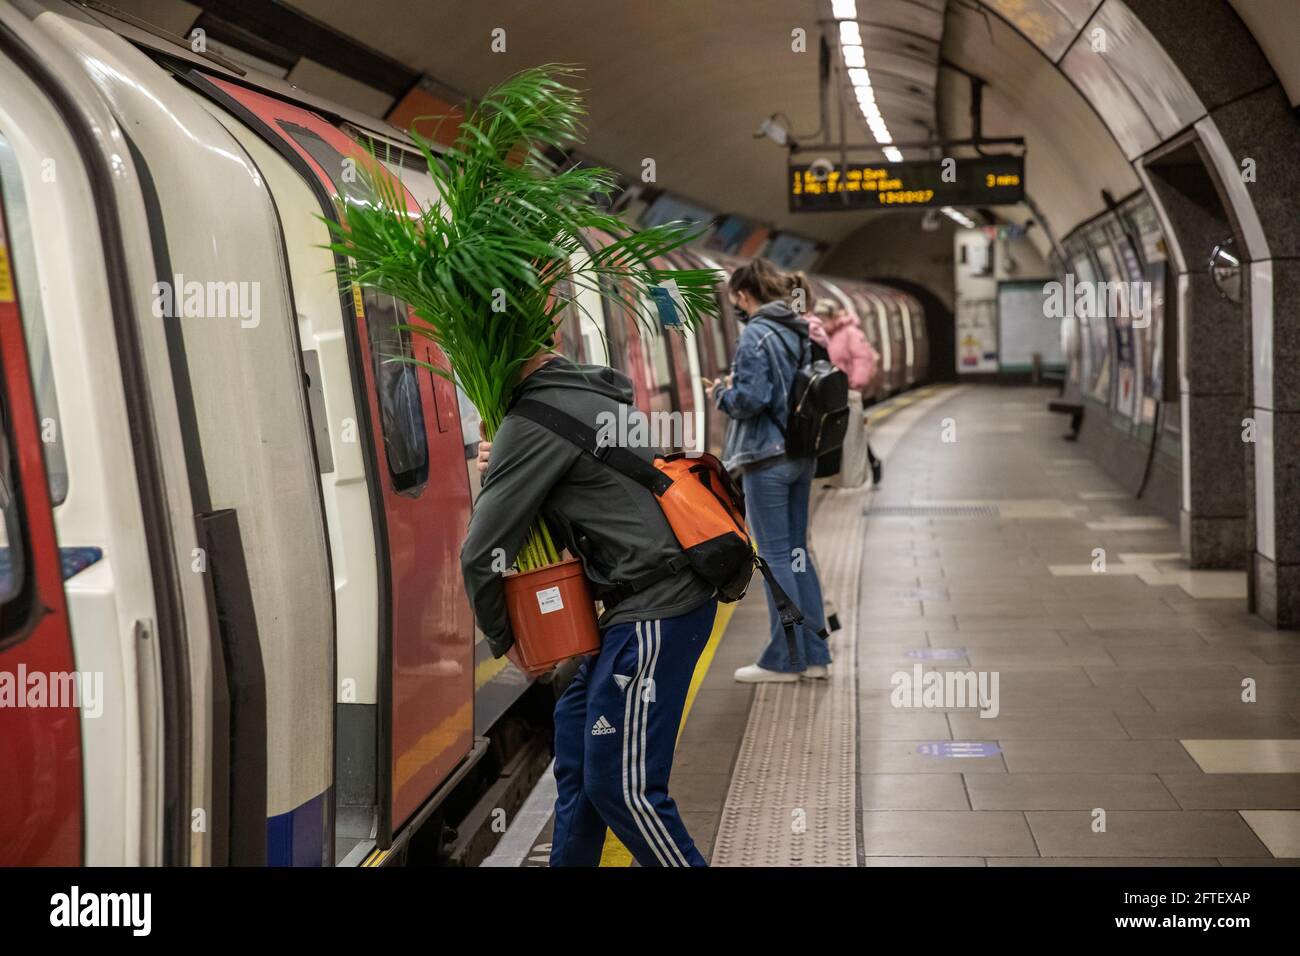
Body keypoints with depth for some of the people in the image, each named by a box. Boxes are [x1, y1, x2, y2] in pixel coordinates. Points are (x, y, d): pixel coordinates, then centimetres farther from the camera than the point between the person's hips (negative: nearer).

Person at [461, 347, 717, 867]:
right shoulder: (589, 396, 18)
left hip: (655, 611, -11)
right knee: (576, 733, 19)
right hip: (662, 596, 11)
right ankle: (569, 861, 30)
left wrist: (499, 634, 6)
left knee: (620, 784, -7)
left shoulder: (533, 423, -11)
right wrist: (497, 473, 11)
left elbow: (483, 551, -11)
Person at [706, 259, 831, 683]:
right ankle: (815, 654, 18)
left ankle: (784, 659, 4)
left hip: (767, 458, -8)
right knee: (798, 552, 14)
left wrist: (721, 394, 0)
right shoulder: (800, 332, 11)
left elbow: (751, 399, -22)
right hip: (802, 454, 8)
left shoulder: (755, 335, -14)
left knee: (776, 556, -2)